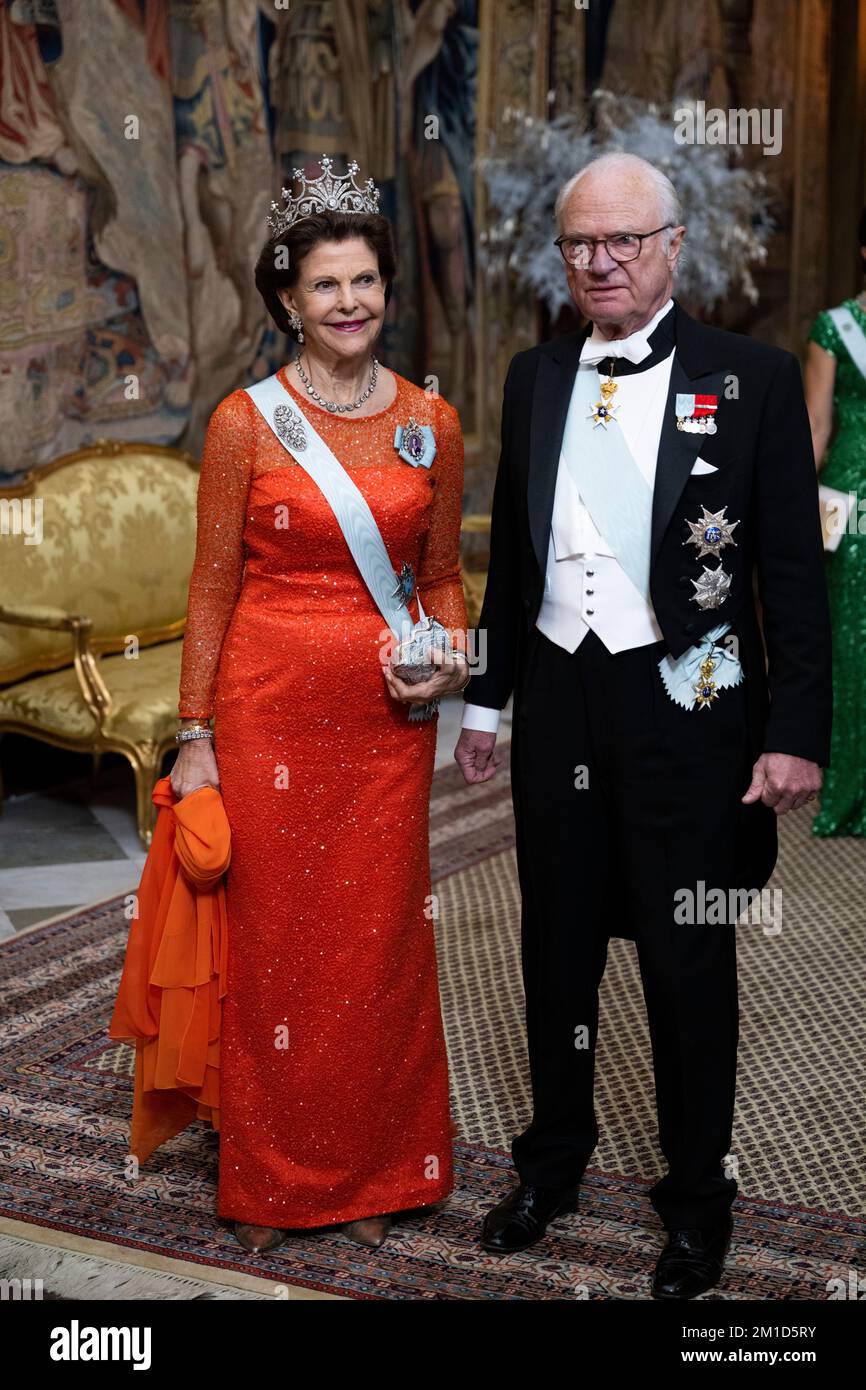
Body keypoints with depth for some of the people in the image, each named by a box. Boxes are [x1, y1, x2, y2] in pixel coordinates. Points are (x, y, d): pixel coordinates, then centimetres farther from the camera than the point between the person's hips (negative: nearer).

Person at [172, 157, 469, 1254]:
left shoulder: (432, 424, 5)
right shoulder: (245, 422, -3)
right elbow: (212, 588, -1)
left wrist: (449, 659, -6)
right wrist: (195, 735, -4)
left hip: (387, 715, 2)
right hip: (270, 703, -2)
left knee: (379, 941, 7)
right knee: (272, 936, 5)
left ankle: (372, 1174, 26)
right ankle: (269, 1181, 23)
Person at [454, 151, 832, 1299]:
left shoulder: (753, 380, -6)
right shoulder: (535, 378, 7)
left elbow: (796, 571, -8)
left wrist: (797, 733, -13)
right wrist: (488, 698, 14)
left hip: (685, 702, -4)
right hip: (558, 698, 4)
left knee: (689, 958, 7)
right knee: (557, 942, 17)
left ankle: (697, 1196, 26)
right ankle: (555, 1161, 37)